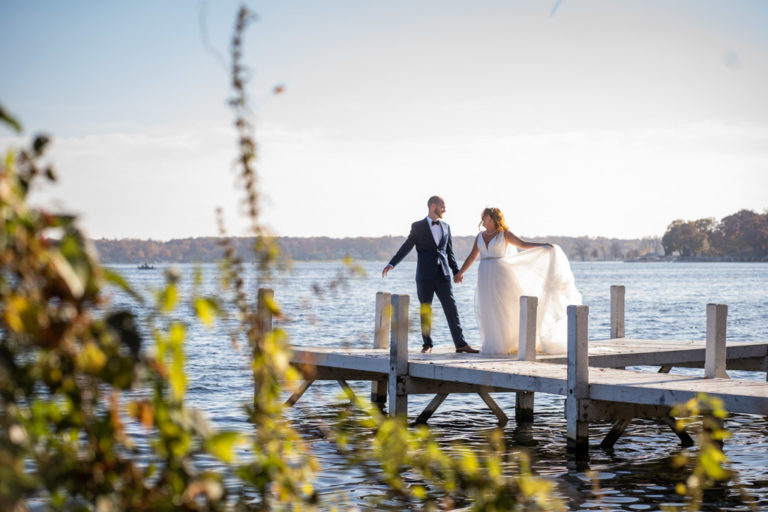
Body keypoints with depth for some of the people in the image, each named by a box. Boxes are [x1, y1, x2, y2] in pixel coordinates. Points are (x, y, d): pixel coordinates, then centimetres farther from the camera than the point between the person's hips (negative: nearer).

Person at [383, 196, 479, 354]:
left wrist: (456, 271, 11)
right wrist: (391, 264, -12)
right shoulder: (418, 227, 1)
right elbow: (406, 247, -1)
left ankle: (461, 344, -3)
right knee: (425, 311, 3)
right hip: (424, 276, -3)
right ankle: (427, 344, 14)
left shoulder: (445, 226, 13)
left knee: (451, 308, -3)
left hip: (443, 275, 3)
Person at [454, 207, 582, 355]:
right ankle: (495, 345, 7)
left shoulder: (504, 234, -1)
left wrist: (544, 245, -19)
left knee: (505, 309, -5)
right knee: (489, 312, 1)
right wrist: (460, 273, 14)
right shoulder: (481, 236, 12)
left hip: (501, 275, -4)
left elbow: (524, 245, -7)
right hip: (485, 276, 4)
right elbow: (472, 256, 16)